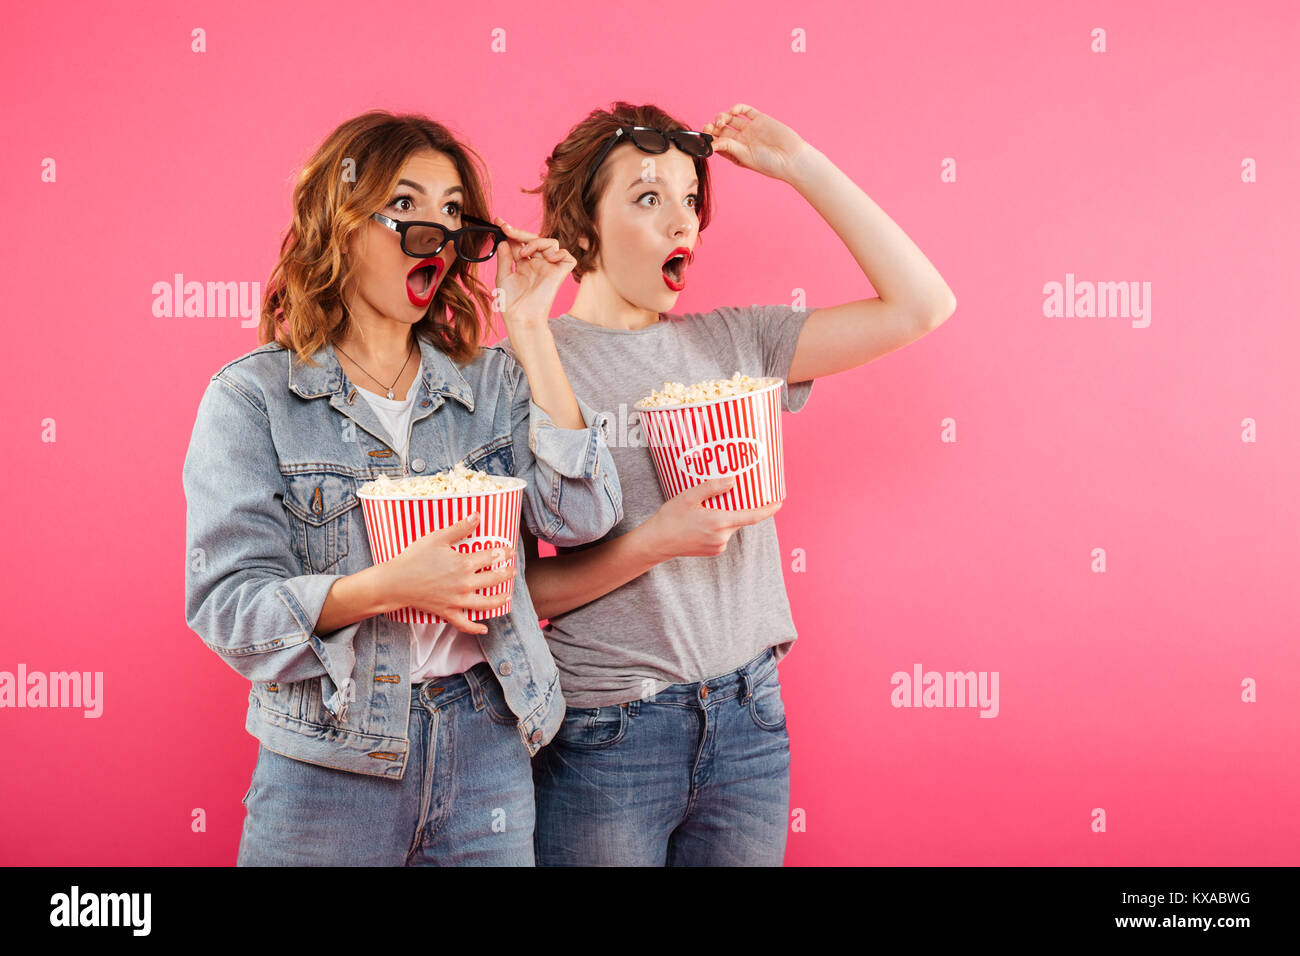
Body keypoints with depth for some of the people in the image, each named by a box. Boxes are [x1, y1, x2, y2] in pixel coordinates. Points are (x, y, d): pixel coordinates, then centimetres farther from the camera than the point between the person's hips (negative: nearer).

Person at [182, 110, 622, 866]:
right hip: (328, 766, -2)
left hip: (486, 747, 3)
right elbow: (229, 606, -10)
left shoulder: (492, 382, 6)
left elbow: (582, 518, -8)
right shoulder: (251, 399, -4)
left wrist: (530, 333, -8)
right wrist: (386, 587, -25)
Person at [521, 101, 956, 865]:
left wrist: (801, 165, 0)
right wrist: (655, 542, -22)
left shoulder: (733, 343, 5)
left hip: (749, 720, 4)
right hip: (604, 737, -4)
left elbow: (922, 303, 0)